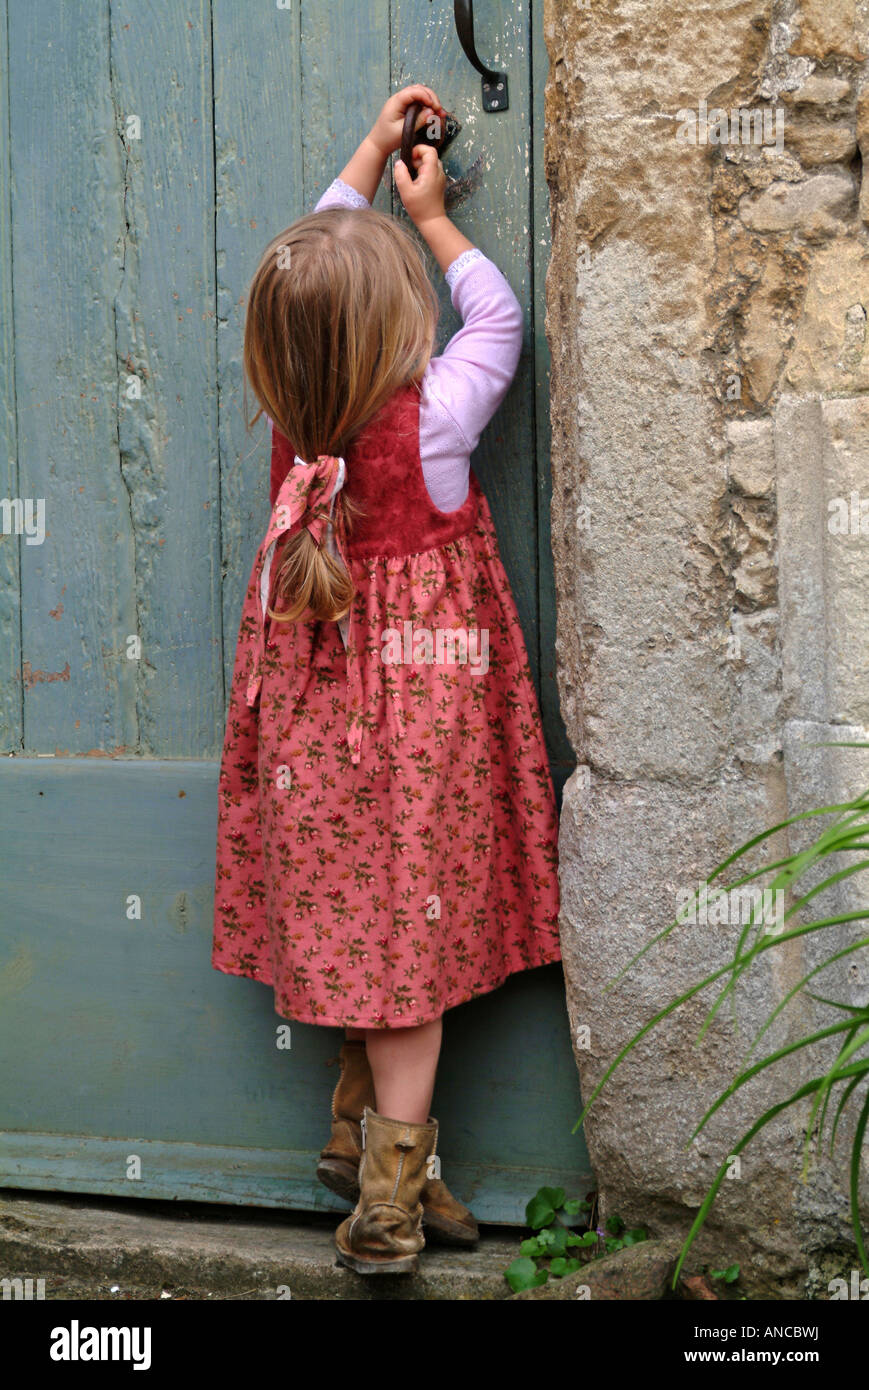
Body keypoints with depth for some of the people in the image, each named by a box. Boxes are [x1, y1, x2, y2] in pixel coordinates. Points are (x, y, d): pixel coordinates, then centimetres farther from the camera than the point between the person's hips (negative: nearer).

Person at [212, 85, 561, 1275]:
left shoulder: (295, 421, -5)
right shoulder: (430, 423, -19)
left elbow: (315, 264, 11)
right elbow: (498, 315, 0)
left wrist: (374, 148, 17)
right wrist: (431, 219, 12)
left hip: (318, 722, 5)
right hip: (417, 729, -5)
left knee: (357, 938, 16)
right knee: (412, 946, 1)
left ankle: (357, 1134, 30)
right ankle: (390, 1202, 5)